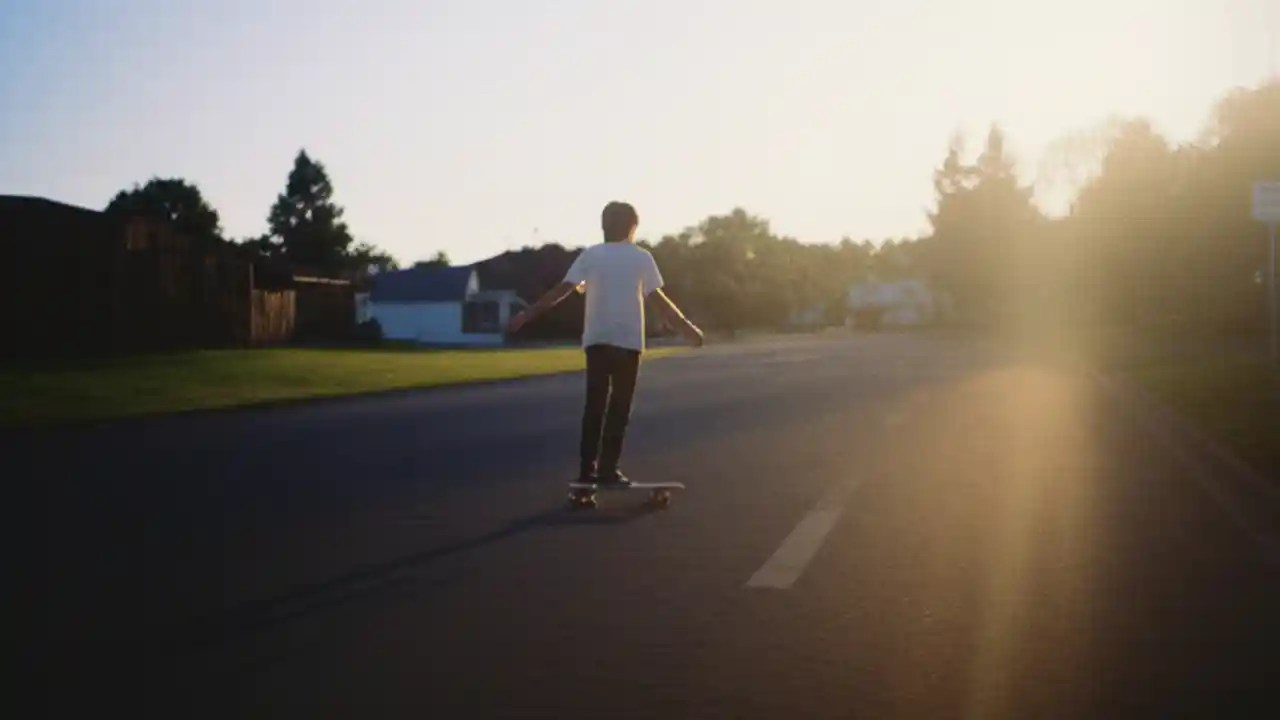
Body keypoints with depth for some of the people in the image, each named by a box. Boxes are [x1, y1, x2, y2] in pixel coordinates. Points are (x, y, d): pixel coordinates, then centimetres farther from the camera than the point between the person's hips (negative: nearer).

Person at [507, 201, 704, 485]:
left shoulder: (590, 255, 5)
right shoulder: (641, 257, 2)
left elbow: (561, 290, -1)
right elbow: (657, 298, -1)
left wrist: (527, 314, 3)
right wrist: (686, 326, 7)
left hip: (597, 340, 2)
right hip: (627, 340, -2)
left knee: (595, 405, 6)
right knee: (619, 407, 4)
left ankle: (588, 468, 4)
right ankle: (608, 468, 2)